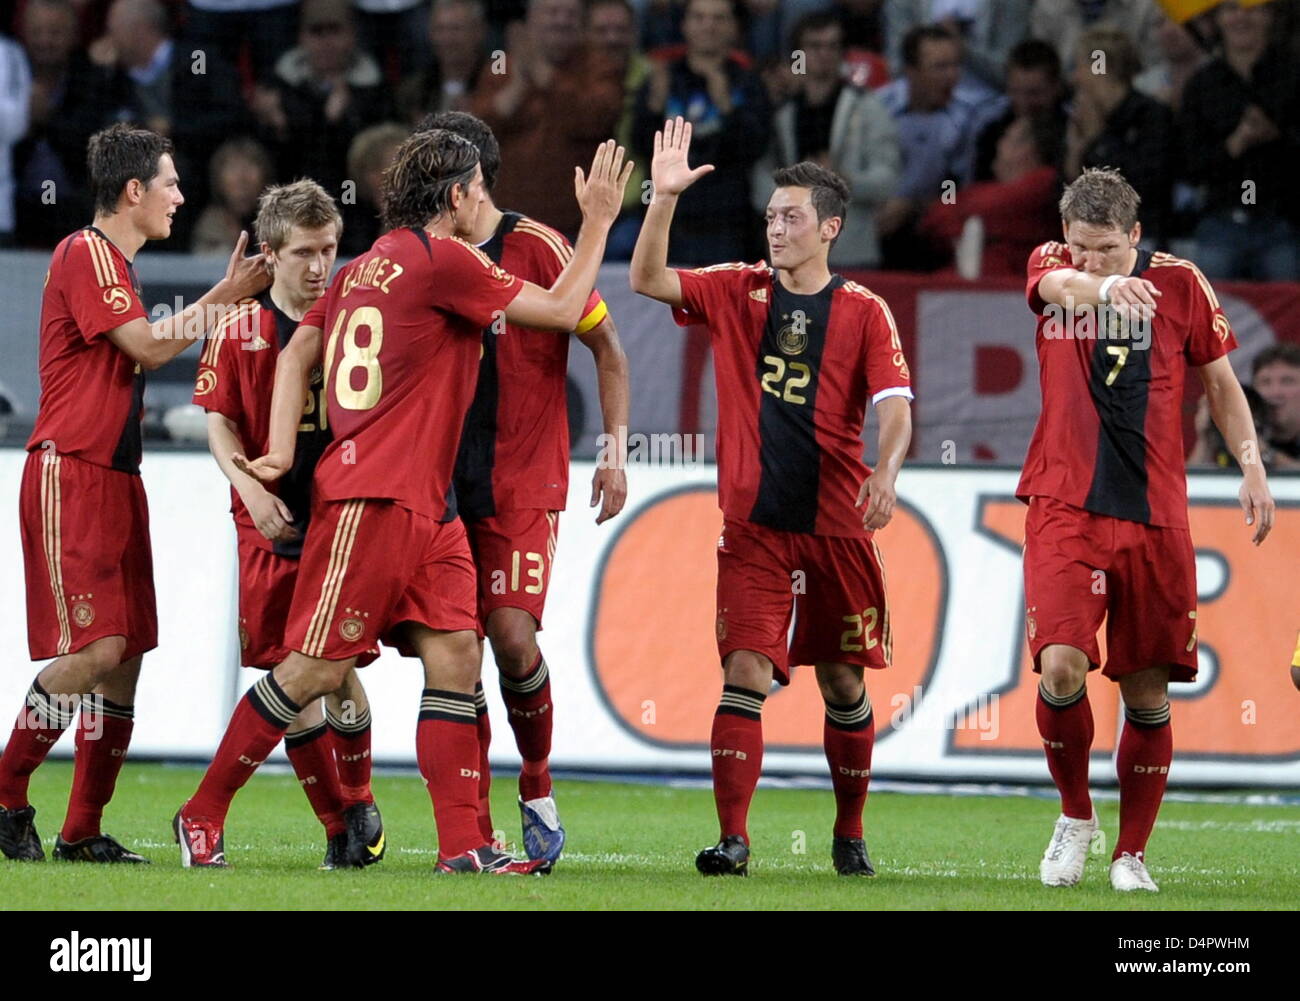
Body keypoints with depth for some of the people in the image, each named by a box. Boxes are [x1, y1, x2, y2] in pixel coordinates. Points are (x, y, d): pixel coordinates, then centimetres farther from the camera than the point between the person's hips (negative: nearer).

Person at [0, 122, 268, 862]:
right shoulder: (85, 253, -10)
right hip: (69, 474, -10)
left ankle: (83, 830, 8)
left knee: (128, 653, 4)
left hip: (116, 479, 10)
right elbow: (148, 348, -17)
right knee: (96, 647, -16)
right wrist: (224, 297, -10)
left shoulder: (117, 263, 19)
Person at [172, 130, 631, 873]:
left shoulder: (368, 265, 15)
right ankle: (203, 816, 4)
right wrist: (599, 222, 5)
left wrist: (284, 450, 7)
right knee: (317, 669, -5)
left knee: (456, 655, 1)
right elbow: (560, 310, -6)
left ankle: (463, 843, -3)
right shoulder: (443, 261, -11)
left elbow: (298, 354, 13)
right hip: (375, 498, -10)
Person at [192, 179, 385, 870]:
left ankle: (359, 805, 20)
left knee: (338, 671, -4)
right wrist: (250, 487, -13)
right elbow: (220, 423, 3)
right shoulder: (239, 328, 3)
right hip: (271, 526, 1)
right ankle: (338, 827, 9)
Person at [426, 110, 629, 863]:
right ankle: (476, 832, 3)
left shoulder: (537, 249, -6)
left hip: (523, 484, -5)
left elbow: (608, 349, -1)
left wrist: (615, 453, -7)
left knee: (512, 634, -17)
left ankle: (538, 787, 6)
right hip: (442, 484, 5)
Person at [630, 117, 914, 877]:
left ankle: (851, 834, 25)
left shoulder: (864, 312, -1)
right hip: (753, 526, 0)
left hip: (837, 526, 0)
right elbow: (648, 279, -5)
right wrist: (665, 199, -18)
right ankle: (733, 838, -14)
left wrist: (887, 471, -28)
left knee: (843, 682, 9)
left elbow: (895, 407, -9)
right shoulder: (739, 293, 4)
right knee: (746, 673, -11)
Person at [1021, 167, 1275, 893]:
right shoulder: (1051, 268, 1)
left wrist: (1252, 465, 2)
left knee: (1148, 691, 3)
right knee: (1061, 666, -17)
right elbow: (1062, 284, -23)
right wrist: (1105, 288, -46)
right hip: (1065, 507, -1)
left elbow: (1220, 378, 13)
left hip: (1153, 517, 1)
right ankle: (1076, 814, 7)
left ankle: (1132, 854, 17)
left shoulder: (1179, 283, 3)